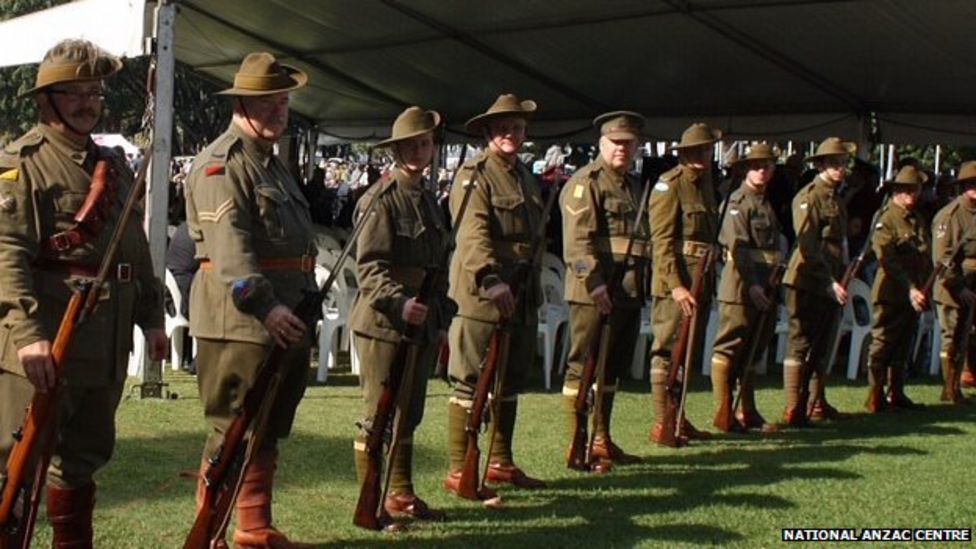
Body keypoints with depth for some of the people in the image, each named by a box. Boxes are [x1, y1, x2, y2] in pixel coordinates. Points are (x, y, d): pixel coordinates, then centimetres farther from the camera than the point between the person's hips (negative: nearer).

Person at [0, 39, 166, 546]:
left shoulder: (115, 167, 16)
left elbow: (137, 250, 21)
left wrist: (151, 317, 16)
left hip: (105, 347, 7)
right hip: (42, 344, -7)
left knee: (85, 457, 17)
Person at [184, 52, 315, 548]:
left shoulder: (273, 163, 21)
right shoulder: (221, 165, -10)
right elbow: (230, 246, -25)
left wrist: (302, 304, 23)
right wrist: (265, 305, -35)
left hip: (284, 321, 10)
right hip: (239, 321, -10)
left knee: (268, 432, 16)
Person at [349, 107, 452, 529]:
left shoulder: (429, 201, 17)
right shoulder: (380, 200, -10)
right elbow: (368, 266, -17)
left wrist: (442, 320, 20)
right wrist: (399, 303, -30)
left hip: (422, 326, 8)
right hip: (383, 324, -8)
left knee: (408, 415, 15)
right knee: (378, 416, -1)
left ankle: (401, 496, 25)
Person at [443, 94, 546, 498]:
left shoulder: (526, 177, 18)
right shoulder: (474, 175, -9)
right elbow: (473, 234, -23)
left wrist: (534, 289, 23)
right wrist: (492, 280, -37)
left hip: (521, 298, 9)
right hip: (481, 295, -8)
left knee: (510, 382, 15)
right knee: (471, 384, -3)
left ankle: (501, 463, 27)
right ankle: (459, 472, 3)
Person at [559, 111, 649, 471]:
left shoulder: (634, 185, 20)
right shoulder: (586, 182, -7)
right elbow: (578, 239, -17)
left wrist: (641, 287, 20)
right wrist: (594, 282, -25)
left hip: (628, 293, 9)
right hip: (594, 293, -9)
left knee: (612, 368, 14)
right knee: (583, 368, -3)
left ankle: (602, 440, 24)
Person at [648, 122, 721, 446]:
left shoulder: (705, 183, 17)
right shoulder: (669, 185, -9)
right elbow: (661, 240, -15)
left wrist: (707, 280, 17)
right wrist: (676, 285, -22)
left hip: (700, 281, 9)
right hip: (676, 281, -9)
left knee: (689, 353, 13)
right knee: (667, 350, -7)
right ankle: (660, 425, -3)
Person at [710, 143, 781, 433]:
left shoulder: (766, 202, 18)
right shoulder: (739, 200, -8)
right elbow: (737, 246, -17)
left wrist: (772, 284, 15)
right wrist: (751, 285, -23)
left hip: (765, 286, 9)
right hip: (742, 284, -9)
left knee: (755, 348, 12)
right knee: (730, 347, -4)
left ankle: (747, 411, 20)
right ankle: (723, 413, -1)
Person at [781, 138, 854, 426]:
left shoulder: (835, 199, 18)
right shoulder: (809, 196, -10)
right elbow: (808, 246, -17)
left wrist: (839, 281, 15)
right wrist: (829, 282, -20)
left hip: (829, 285, 9)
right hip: (807, 282, -9)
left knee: (822, 345, 14)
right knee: (800, 343, -7)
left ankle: (817, 404, 23)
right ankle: (793, 410, -5)